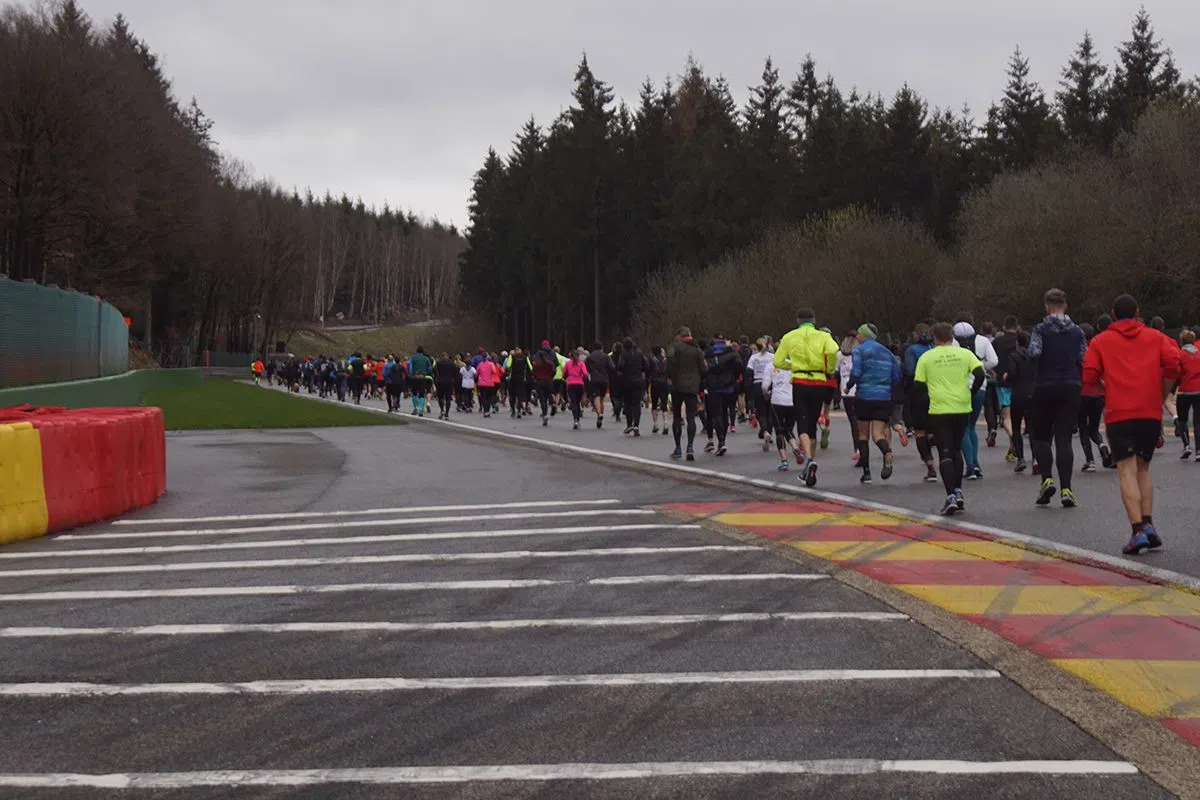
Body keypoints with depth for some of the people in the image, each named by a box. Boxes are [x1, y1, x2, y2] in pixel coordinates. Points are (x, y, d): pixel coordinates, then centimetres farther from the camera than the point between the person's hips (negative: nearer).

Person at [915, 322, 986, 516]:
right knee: (957, 449, 19)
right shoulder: (964, 353, 3)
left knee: (945, 453, -1)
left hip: (939, 410, -2)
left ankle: (951, 496, -12)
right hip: (962, 408, 2)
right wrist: (971, 394, 7)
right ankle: (958, 491, 15)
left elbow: (918, 385, 0)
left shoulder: (926, 357, 1)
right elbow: (980, 374, -7)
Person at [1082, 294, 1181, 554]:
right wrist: (1160, 394, 11)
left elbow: (1089, 376, 0)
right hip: (1151, 413, 2)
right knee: (1143, 469, 17)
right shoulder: (1155, 337, 13)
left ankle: (1138, 531, -20)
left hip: (1118, 414, -2)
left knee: (1127, 472, -6)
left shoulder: (1101, 341, 9)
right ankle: (1148, 523, 1)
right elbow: (1173, 364, -2)